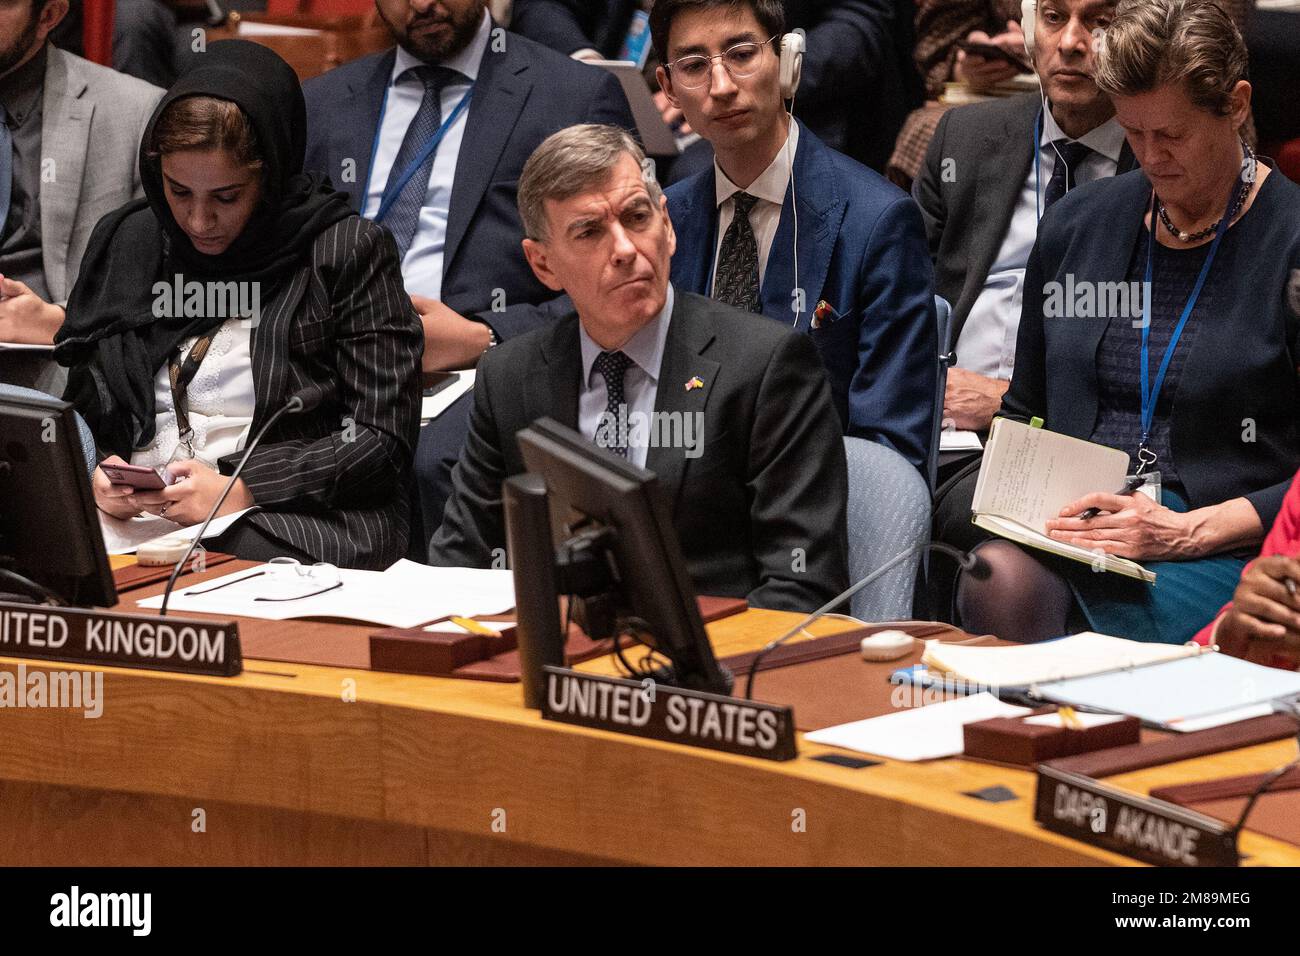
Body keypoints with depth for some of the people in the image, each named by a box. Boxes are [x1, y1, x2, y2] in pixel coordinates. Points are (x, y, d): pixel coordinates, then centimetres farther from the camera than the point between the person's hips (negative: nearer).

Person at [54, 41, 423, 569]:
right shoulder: (124, 241, 14)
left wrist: (239, 491, -13)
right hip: (134, 521, 5)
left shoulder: (349, 252, -1)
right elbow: (77, 404, 20)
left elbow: (381, 436, -3)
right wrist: (95, 473, -3)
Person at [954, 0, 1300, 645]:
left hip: (1226, 549, -4)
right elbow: (1025, 412, 26)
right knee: (996, 577, -32)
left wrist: (1186, 531, -13)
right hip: (1068, 531, 4)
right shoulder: (1077, 223, 16)